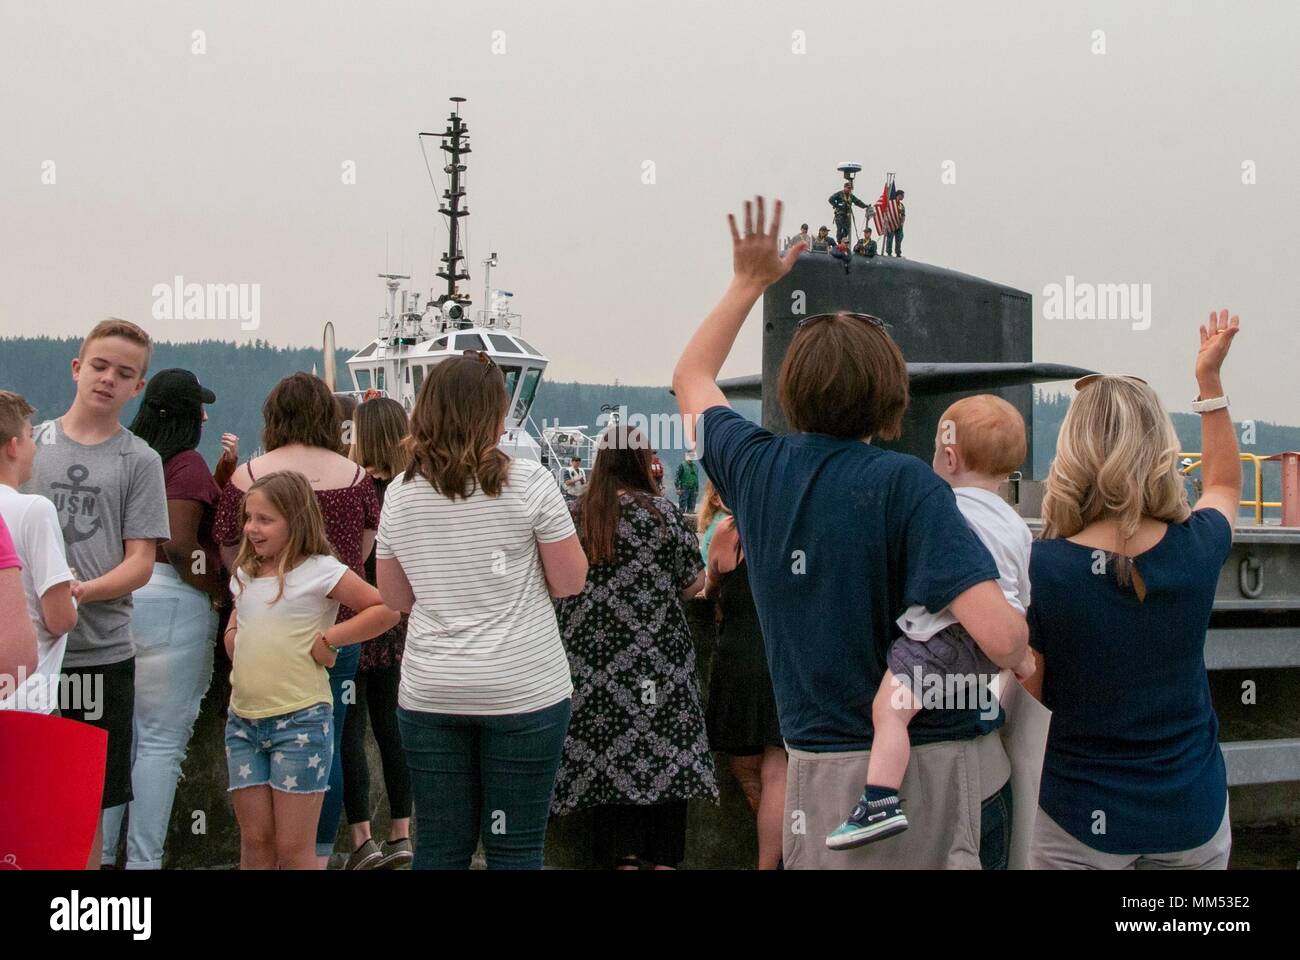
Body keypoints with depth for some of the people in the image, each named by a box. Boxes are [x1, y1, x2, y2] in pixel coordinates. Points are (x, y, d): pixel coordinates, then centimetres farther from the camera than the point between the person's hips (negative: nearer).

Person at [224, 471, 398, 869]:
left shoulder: (319, 570, -7)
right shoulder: (244, 574, 13)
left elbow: (386, 609, -11)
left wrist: (328, 638, -11)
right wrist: (232, 636, 12)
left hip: (299, 720, -6)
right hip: (243, 720, 6)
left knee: (293, 849, -2)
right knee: (255, 841, 9)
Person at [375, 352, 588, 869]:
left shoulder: (400, 495, 3)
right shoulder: (528, 482, -8)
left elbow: (396, 599, 11)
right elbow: (569, 582, -4)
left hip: (429, 692, 3)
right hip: (523, 688, -3)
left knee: (440, 847, 9)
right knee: (515, 849, 4)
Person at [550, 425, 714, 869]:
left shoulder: (572, 515, 0)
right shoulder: (663, 513, -6)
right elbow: (694, 583, -2)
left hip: (591, 660, 2)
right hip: (660, 663, -2)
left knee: (603, 761, 6)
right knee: (667, 761, 5)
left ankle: (621, 855, 5)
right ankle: (663, 857, 5)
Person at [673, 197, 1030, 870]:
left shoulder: (756, 469, -1)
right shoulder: (906, 486, -16)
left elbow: (691, 378, 22)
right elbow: (1000, 635, -26)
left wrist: (749, 281, 28)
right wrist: (1028, 645, -4)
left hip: (824, 774, 3)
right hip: (942, 768, -3)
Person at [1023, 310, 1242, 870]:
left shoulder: (1041, 568, -19)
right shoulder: (1197, 550, -10)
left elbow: (1028, 698, -6)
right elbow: (1225, 485, 15)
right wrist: (1210, 379, 21)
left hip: (1082, 824, -3)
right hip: (1193, 814, 3)